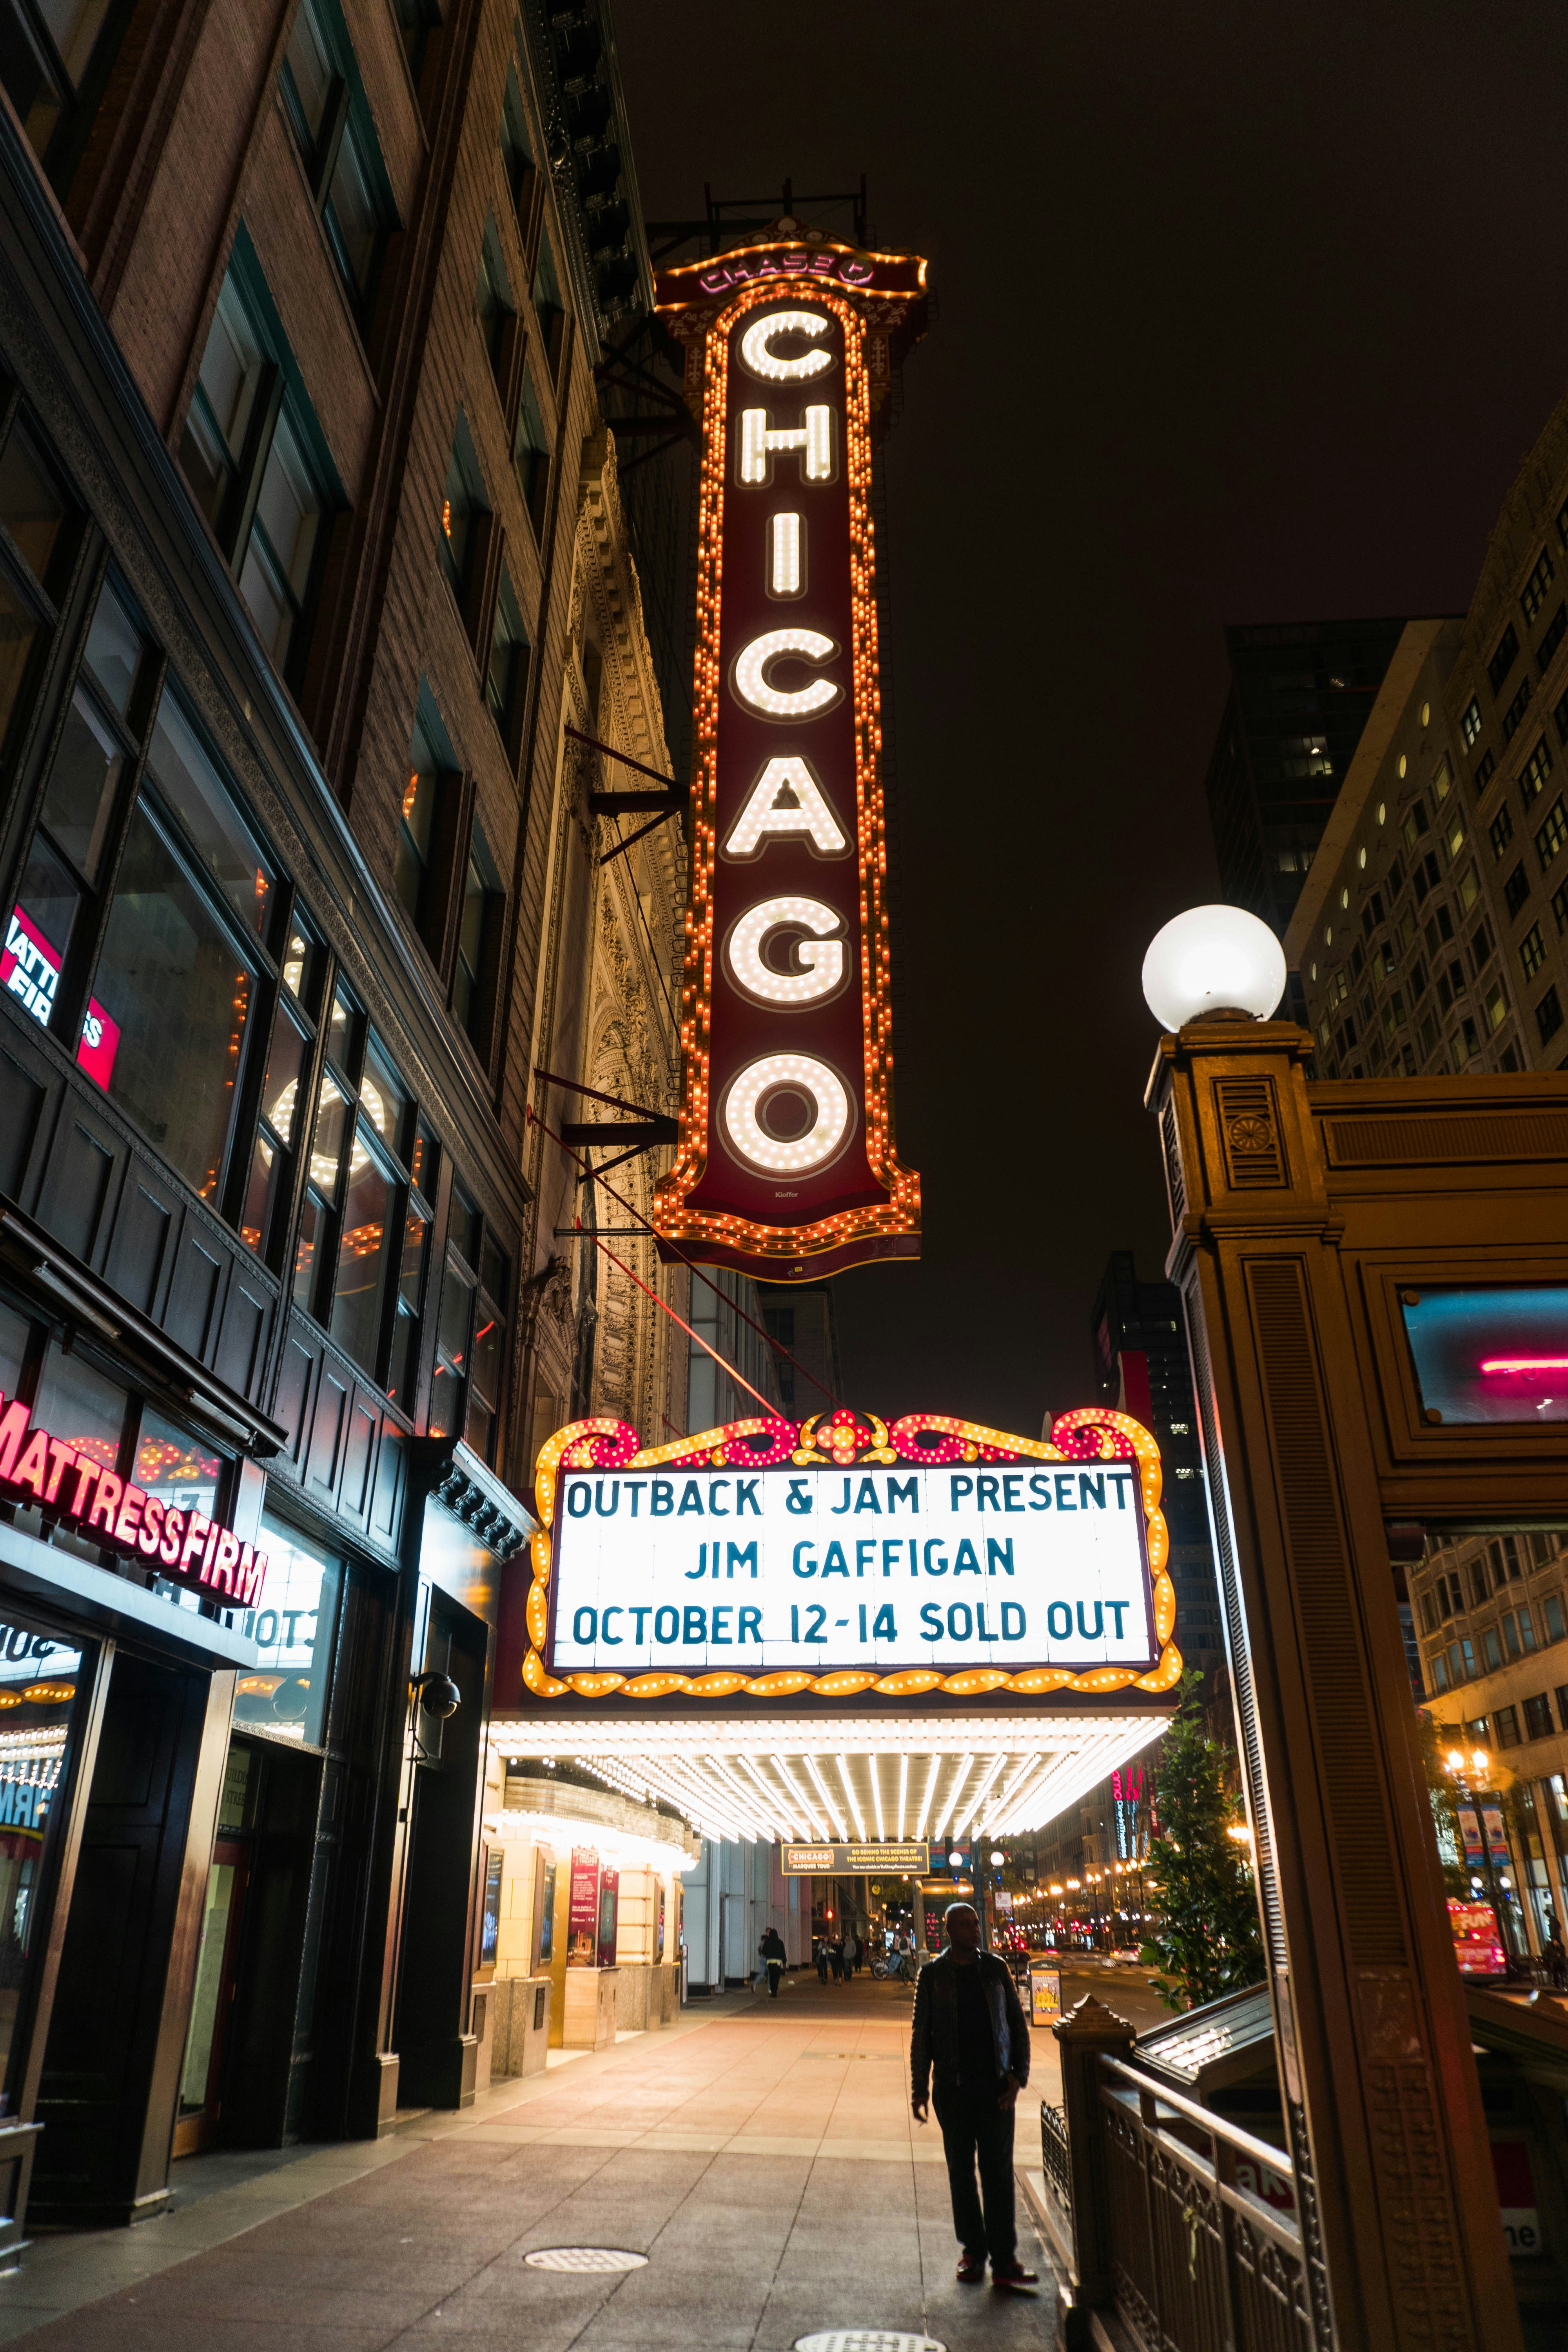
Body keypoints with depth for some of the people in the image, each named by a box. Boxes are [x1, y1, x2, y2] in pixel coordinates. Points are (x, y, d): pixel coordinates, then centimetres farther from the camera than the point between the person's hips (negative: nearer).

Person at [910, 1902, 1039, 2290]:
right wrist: (919, 2089, 1)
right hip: (952, 2087, 0)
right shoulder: (932, 1974, -1)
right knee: (961, 2173, 8)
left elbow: (1017, 2023, 7)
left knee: (998, 2171, -1)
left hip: (995, 2085, 1)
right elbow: (921, 2034, 3)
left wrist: (1018, 2075, -2)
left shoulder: (995, 1968, 4)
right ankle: (973, 2251, 20)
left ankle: (1004, 2260, 4)